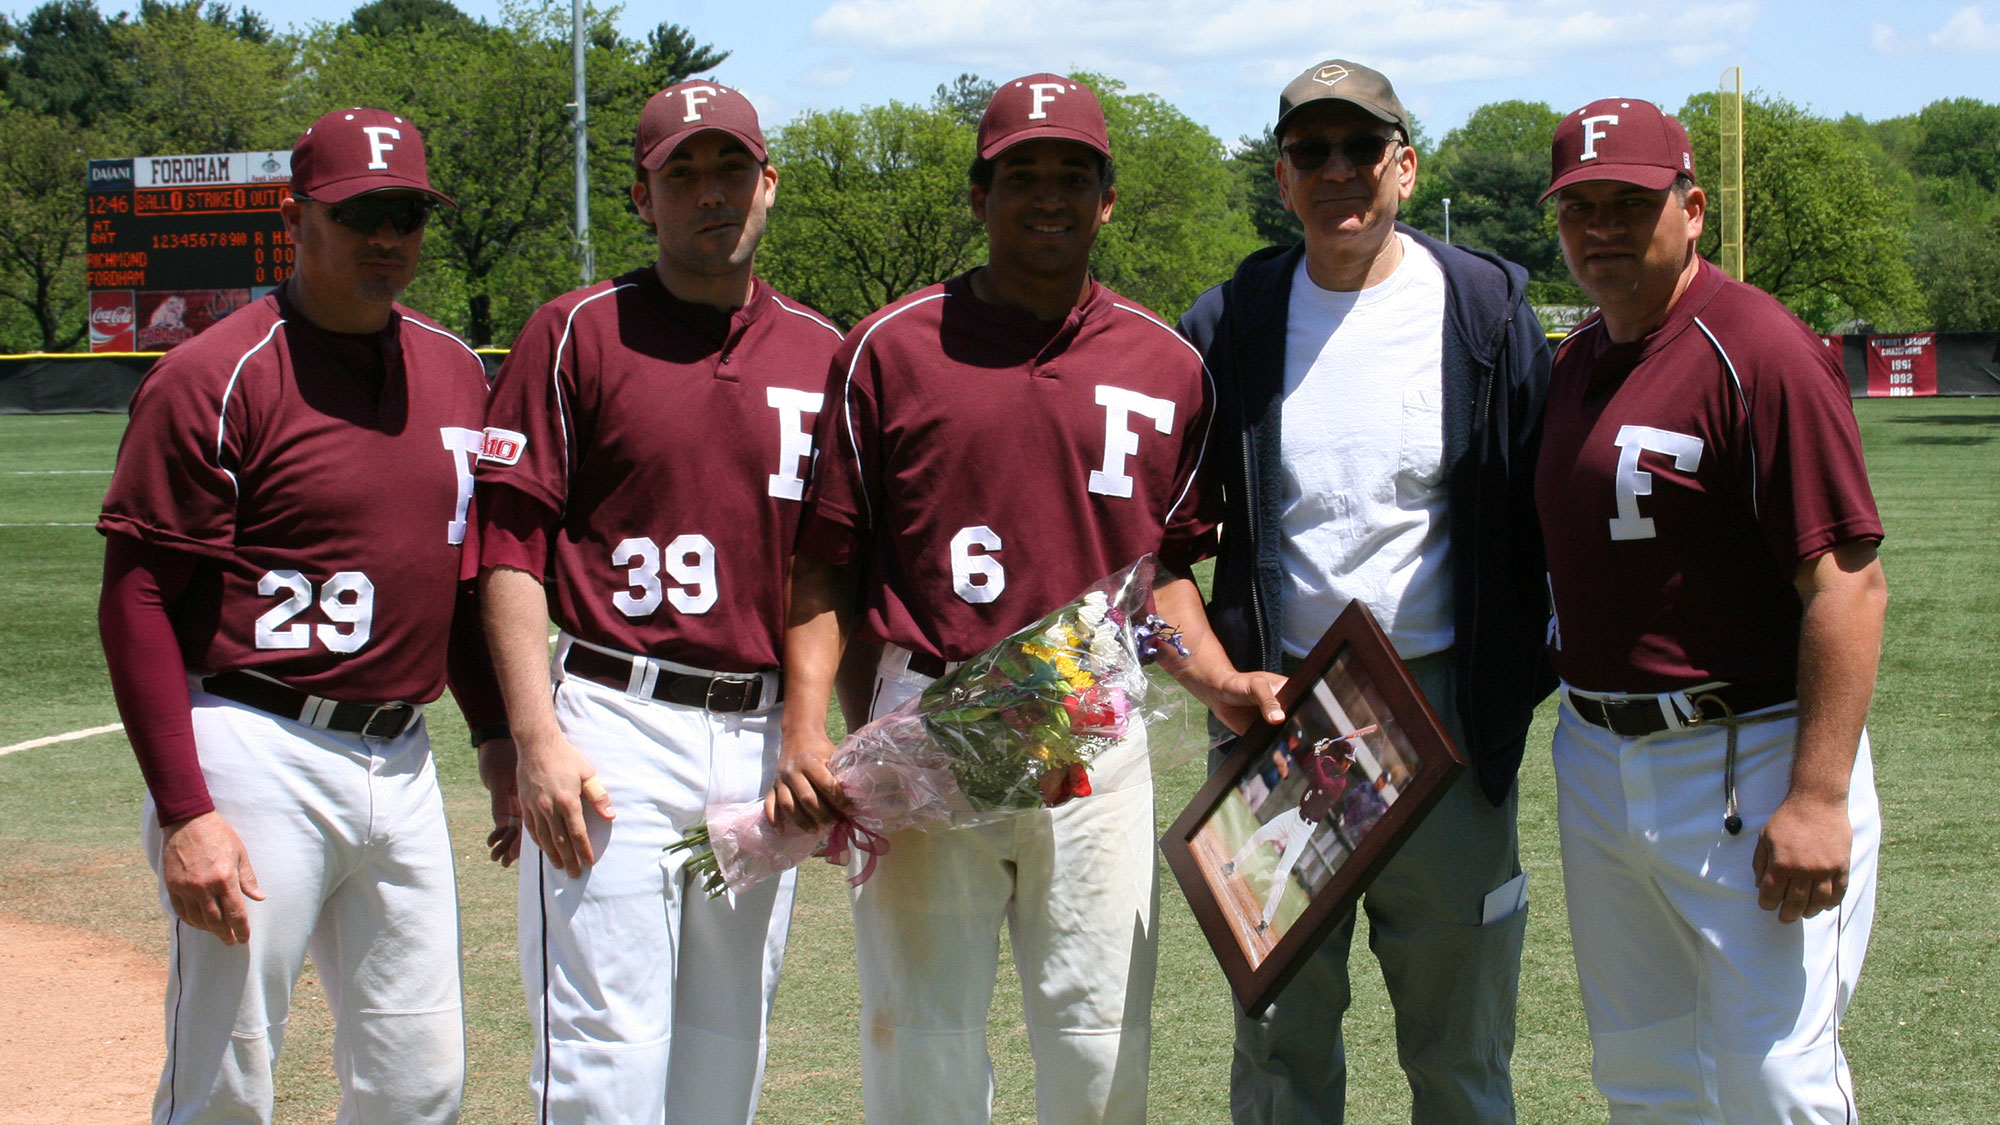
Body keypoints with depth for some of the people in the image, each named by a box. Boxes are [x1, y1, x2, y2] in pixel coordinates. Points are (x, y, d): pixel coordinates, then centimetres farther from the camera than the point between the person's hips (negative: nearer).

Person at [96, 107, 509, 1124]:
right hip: (258, 761, -7)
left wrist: (500, 737, 17)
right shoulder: (216, 377, -10)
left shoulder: (456, 371, 11)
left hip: (402, 762, 7)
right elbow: (137, 601, -13)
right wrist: (184, 809, -19)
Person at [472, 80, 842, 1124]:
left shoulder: (822, 353, 11)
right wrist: (537, 739, -14)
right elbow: (508, 546, -5)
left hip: (767, 738, 4)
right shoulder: (575, 333, 0)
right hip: (613, 731, -4)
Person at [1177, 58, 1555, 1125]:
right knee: (1279, 1037, 9)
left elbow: (1545, 515, 3)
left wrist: (1516, 679, -2)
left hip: (1443, 707, -1)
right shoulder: (1227, 325, 3)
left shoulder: (1485, 312, -1)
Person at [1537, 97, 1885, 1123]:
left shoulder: (1759, 350, -15)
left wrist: (1816, 798, -25)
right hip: (1597, 760, 8)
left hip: (1747, 766, -8)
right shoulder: (1576, 360, 12)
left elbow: (1847, 581, -20)